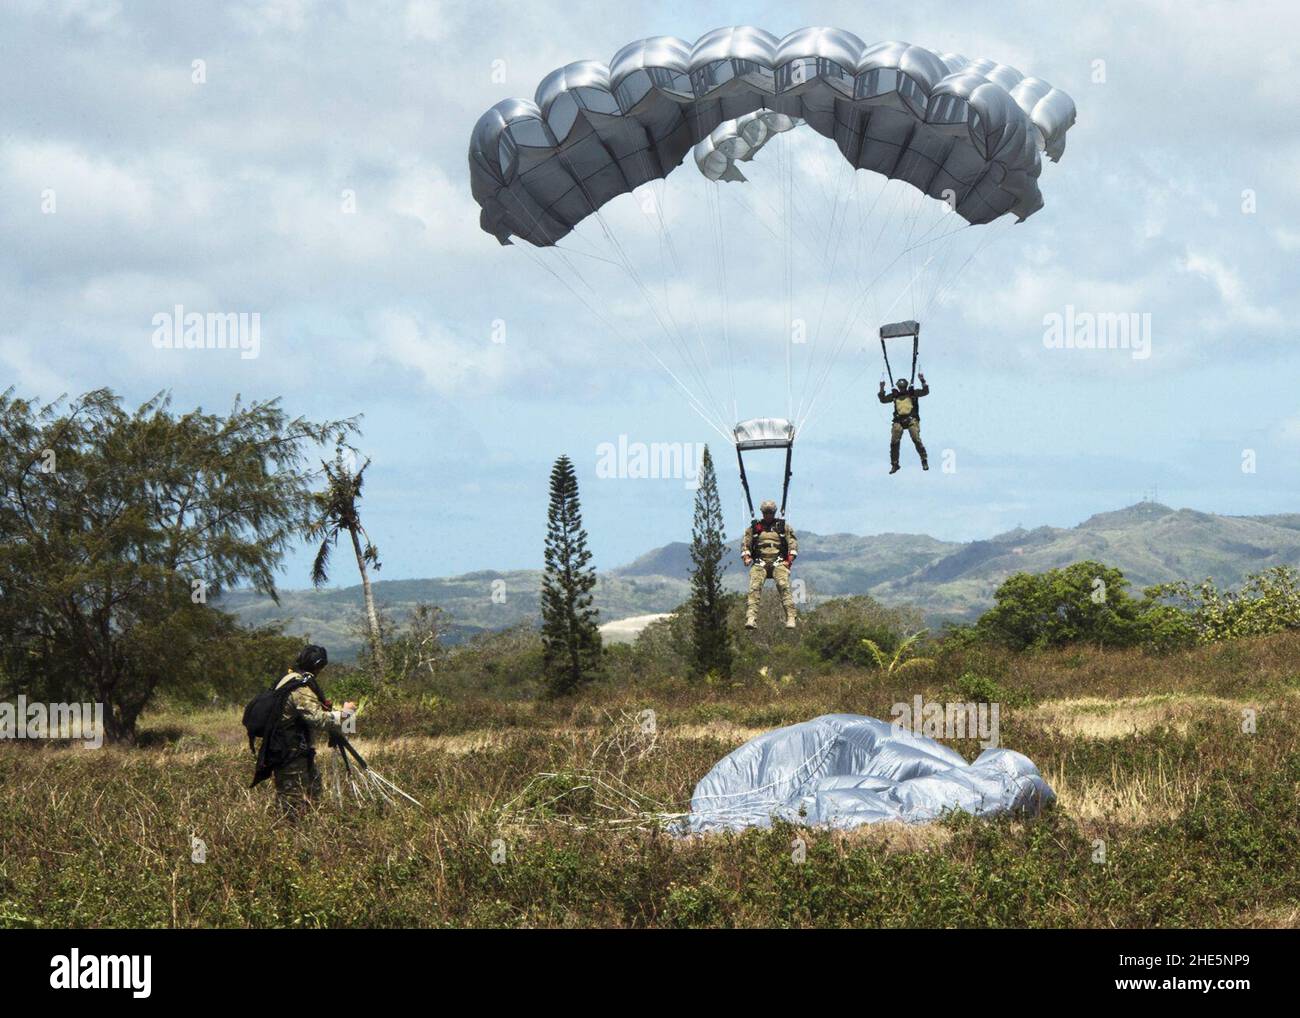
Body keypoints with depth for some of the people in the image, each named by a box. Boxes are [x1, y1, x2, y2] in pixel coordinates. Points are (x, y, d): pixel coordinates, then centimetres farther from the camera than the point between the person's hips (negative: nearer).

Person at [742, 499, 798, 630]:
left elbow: (793, 544, 9)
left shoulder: (783, 527, 16)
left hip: (779, 563, -1)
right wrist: (746, 557, -6)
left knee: (784, 586, -24)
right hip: (759, 563, 1)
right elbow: (745, 544, 13)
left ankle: (790, 618, -29)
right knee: (754, 587, -22)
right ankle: (751, 619, -32)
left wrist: (789, 560, -6)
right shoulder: (754, 528, 19)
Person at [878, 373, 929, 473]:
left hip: (911, 419, -3)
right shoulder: (894, 395, 12)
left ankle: (924, 461, -4)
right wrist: (882, 389, 3)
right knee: (894, 442, -2)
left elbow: (925, 392, 0)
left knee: (916, 439, -14)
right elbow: (883, 399, 13)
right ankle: (894, 464, 10)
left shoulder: (913, 393, 6)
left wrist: (923, 381, -10)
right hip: (899, 420, 3)